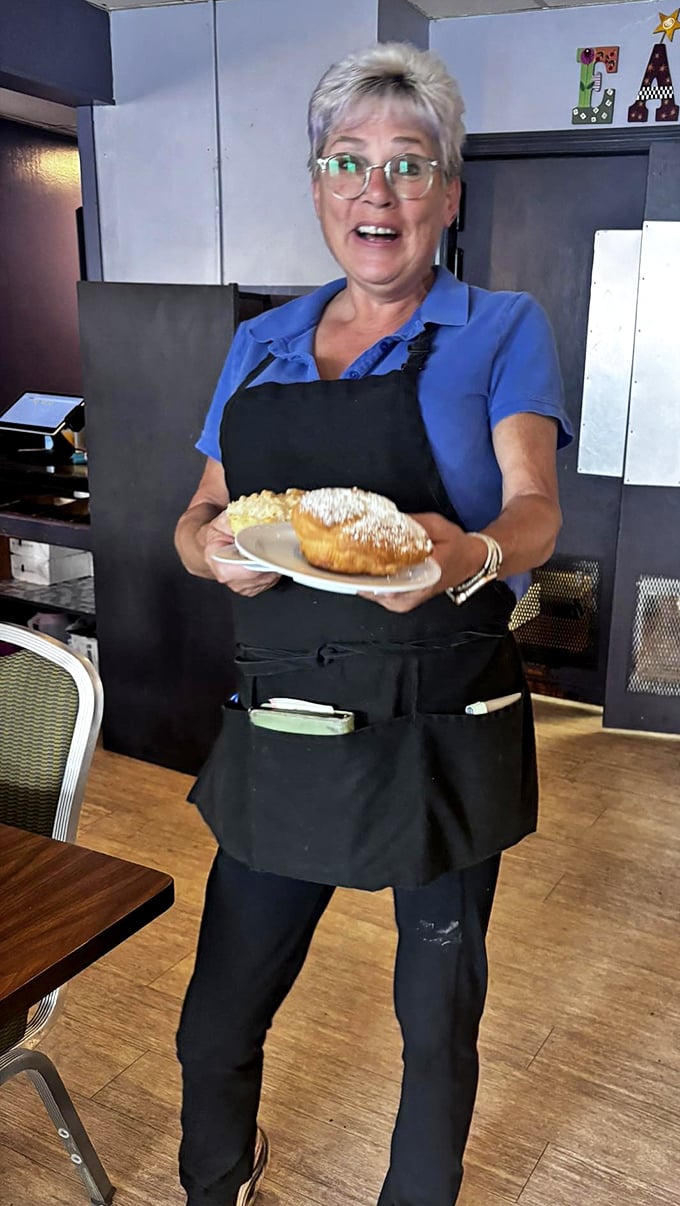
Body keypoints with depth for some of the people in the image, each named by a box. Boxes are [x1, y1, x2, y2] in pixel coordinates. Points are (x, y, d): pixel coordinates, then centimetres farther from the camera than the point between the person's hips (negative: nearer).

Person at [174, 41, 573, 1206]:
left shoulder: (499, 331, 1)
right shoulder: (259, 344, 11)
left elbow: (534, 508, -11)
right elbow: (197, 515, 12)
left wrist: (467, 556, -34)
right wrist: (216, 552, -12)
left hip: (442, 732, -2)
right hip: (280, 730, 3)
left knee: (439, 1019, 15)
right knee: (216, 1024, 13)